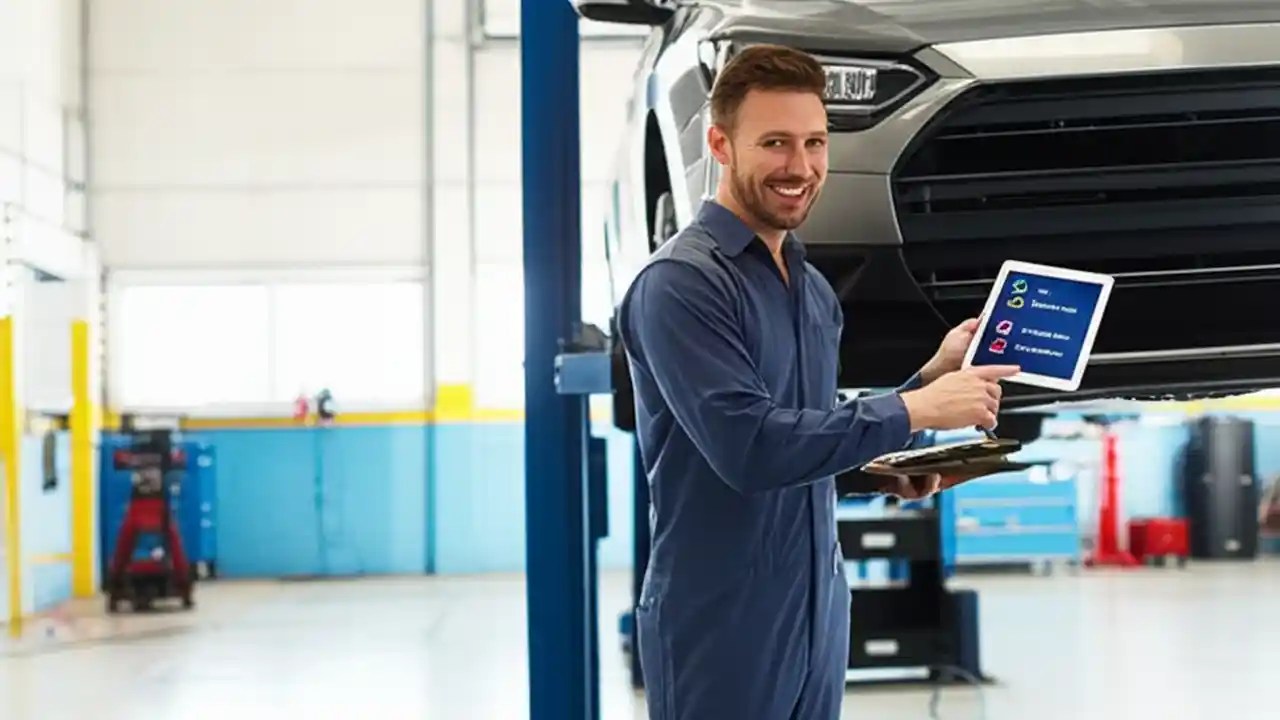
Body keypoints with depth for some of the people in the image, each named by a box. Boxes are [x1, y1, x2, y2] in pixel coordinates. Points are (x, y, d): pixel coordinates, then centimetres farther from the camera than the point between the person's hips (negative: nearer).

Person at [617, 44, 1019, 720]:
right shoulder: (681, 282, -15)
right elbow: (747, 445, -24)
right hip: (720, 627, -8)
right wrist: (915, 411, -19)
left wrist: (930, 377, 4)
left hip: (818, 612, 8)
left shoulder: (815, 290, 12)